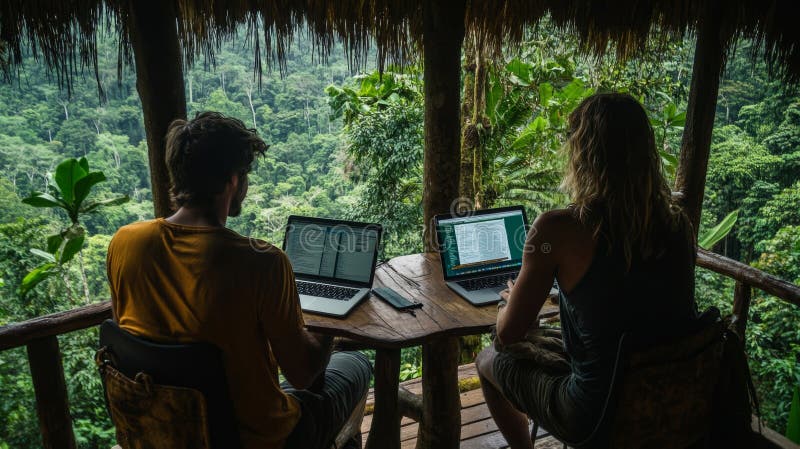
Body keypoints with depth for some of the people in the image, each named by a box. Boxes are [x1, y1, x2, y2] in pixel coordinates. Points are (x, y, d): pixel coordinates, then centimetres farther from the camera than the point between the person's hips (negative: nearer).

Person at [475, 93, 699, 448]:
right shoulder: (678, 224, -7)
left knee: (490, 360, 20)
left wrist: (511, 300, 9)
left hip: (598, 415, -5)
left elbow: (508, 336, -12)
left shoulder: (557, 229, -22)